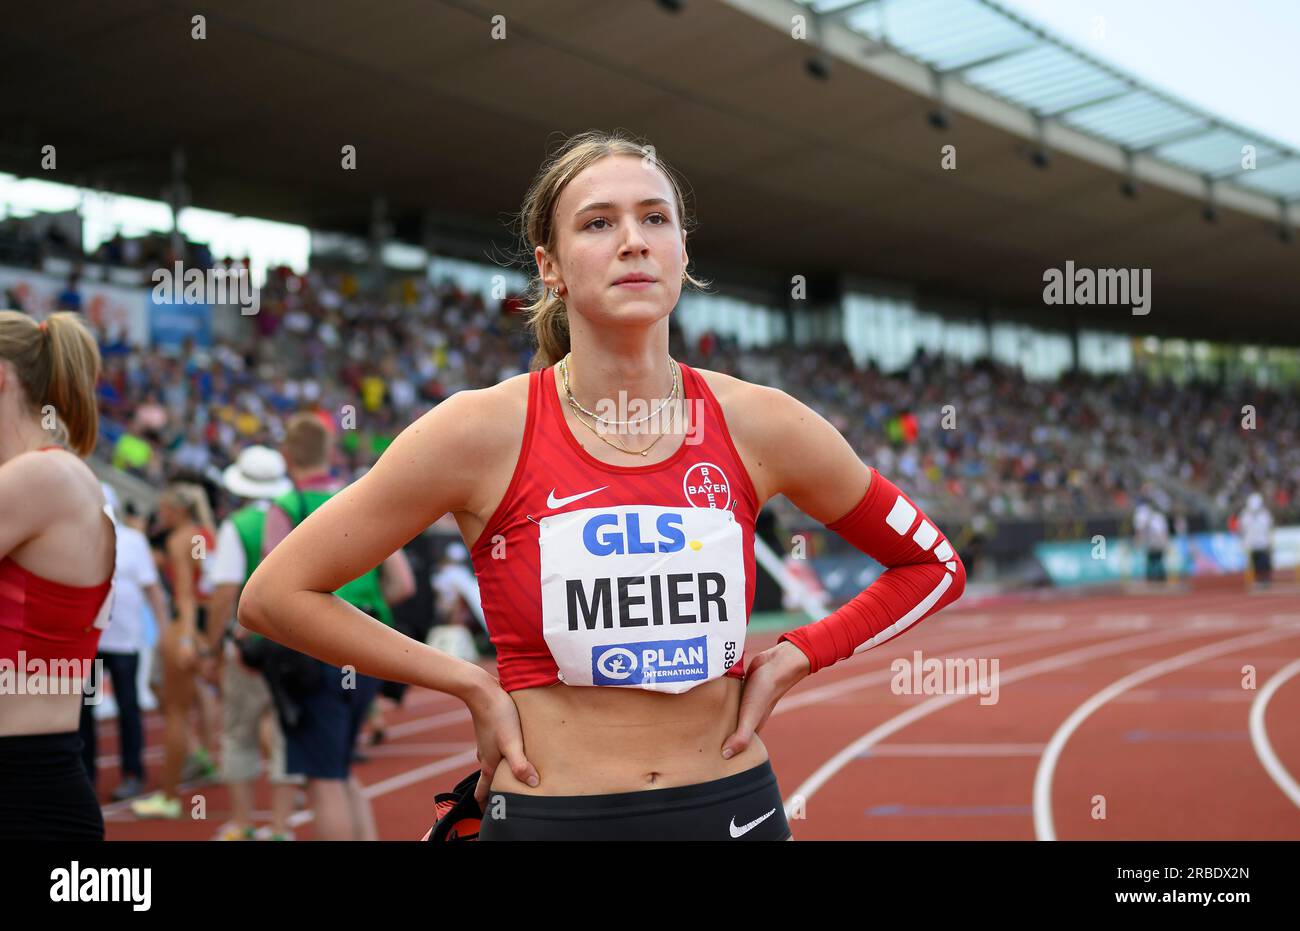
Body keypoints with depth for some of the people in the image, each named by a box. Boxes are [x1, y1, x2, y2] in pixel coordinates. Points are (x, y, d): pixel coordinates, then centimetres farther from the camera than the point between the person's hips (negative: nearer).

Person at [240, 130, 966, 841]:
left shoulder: (756, 426, -3)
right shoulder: (484, 432, -10)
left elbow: (934, 566, 11)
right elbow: (275, 594, -5)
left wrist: (794, 658, -1)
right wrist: (473, 686, -7)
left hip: (736, 810, 2)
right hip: (551, 814, -2)